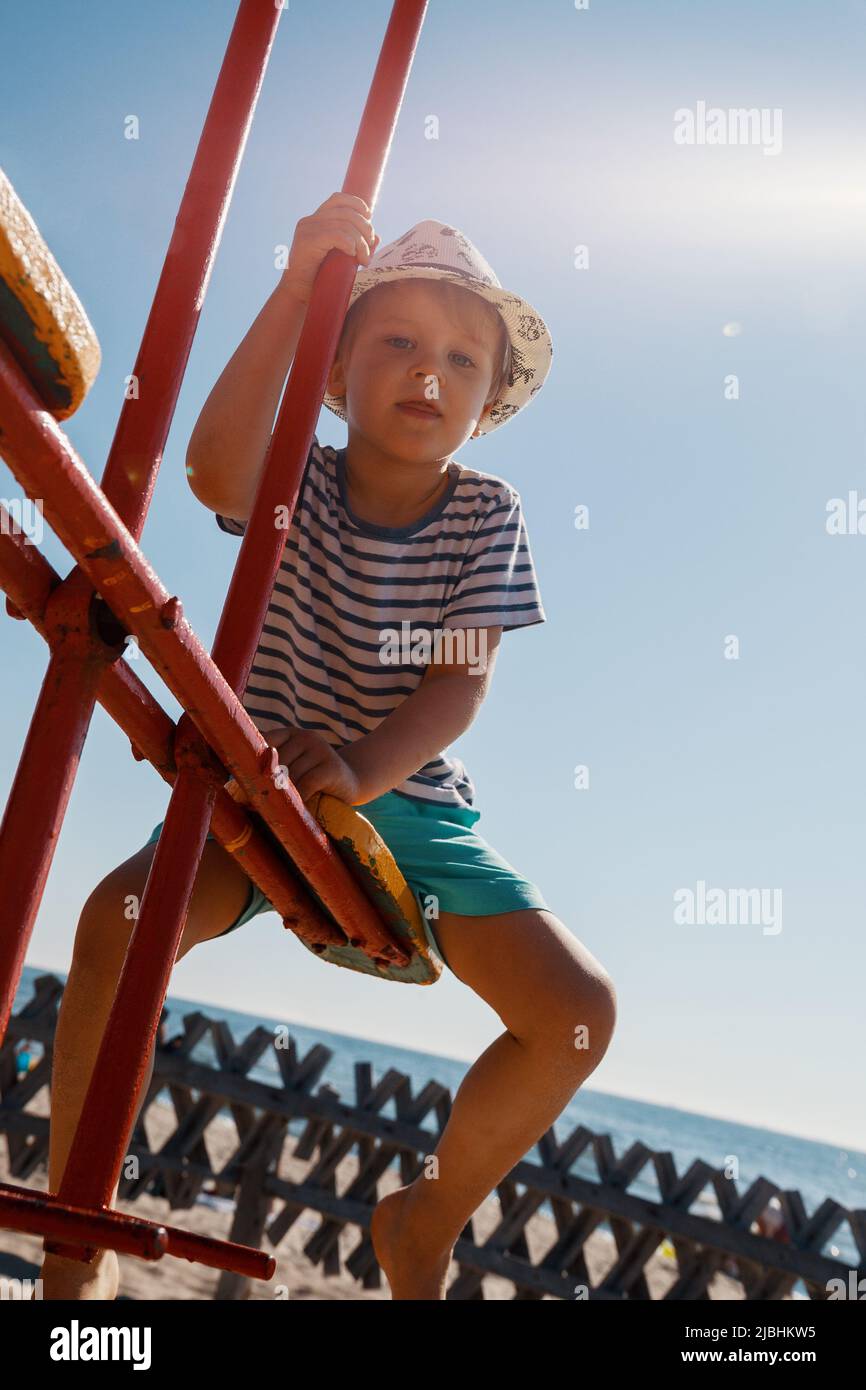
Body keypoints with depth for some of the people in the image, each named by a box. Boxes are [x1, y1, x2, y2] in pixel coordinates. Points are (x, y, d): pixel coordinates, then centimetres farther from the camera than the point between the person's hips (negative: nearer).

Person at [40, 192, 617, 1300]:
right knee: (118, 917, -30)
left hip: (409, 798, 2)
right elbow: (215, 468, -28)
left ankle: (425, 1226, 12)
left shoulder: (487, 515, -1)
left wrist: (363, 771, -29)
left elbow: (461, 680, -11)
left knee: (578, 1011, -15)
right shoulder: (299, 479, -3)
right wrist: (298, 287, -32)